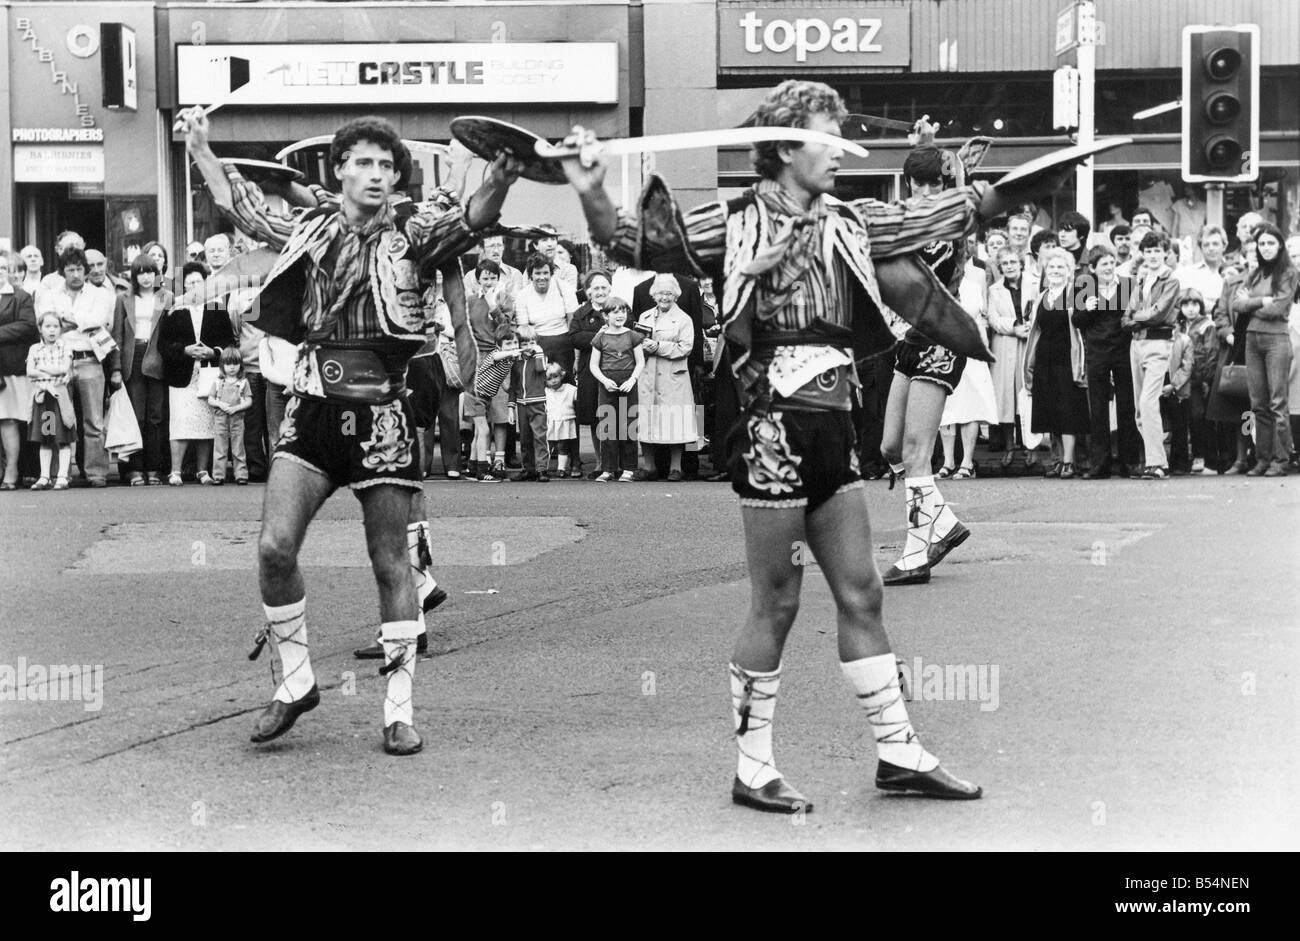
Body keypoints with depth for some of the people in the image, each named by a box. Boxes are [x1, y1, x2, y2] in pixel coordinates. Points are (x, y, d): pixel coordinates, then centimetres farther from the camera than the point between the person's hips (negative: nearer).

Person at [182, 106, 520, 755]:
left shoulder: (410, 235, 2)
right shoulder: (307, 229, 11)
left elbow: (471, 220, -15)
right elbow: (240, 207, 26)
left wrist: (498, 182, -34)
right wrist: (199, 144, 28)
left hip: (380, 409, -2)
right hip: (313, 406, 2)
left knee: (392, 564, 3)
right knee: (274, 546, -10)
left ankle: (399, 709, 12)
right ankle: (295, 680, 10)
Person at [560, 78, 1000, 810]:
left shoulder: (850, 223, 13)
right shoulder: (738, 223, -3)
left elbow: (942, 218, 20)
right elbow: (639, 243, -7)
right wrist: (593, 194, -23)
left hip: (834, 427, 6)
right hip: (775, 426, -6)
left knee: (861, 594, 12)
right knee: (777, 603, 0)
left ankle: (900, 752, 22)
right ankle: (753, 768, 13)